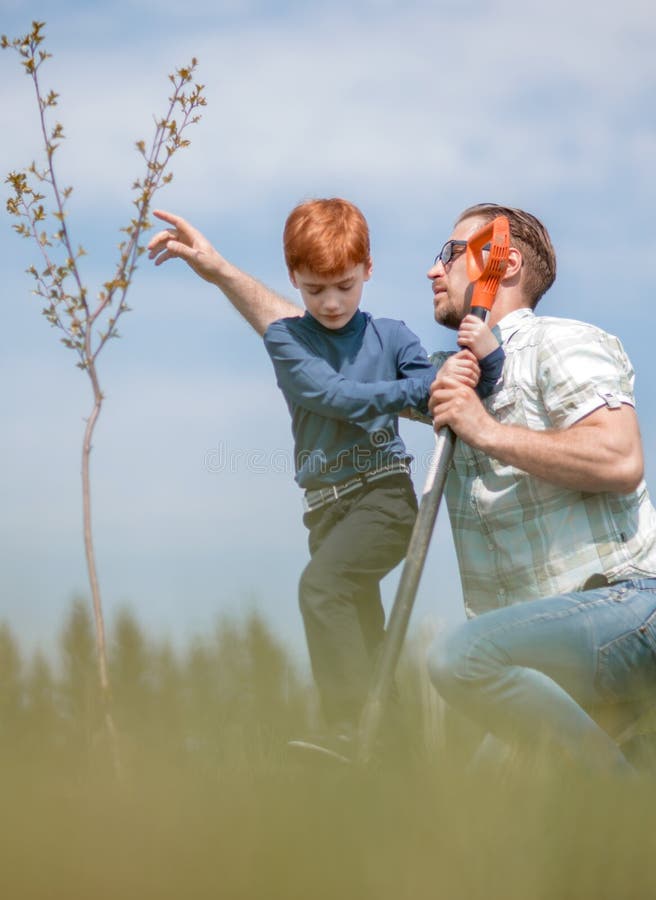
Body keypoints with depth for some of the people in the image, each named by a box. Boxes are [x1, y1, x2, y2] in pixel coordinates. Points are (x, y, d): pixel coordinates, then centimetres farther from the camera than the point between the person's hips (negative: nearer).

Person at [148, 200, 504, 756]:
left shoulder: (391, 338, 4)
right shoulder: (286, 338, 5)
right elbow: (335, 396, -11)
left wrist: (486, 359, -17)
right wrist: (420, 386, -17)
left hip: (384, 494, -4)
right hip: (327, 508, 4)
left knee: (321, 585, -27)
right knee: (362, 636, 10)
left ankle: (350, 736, -33)